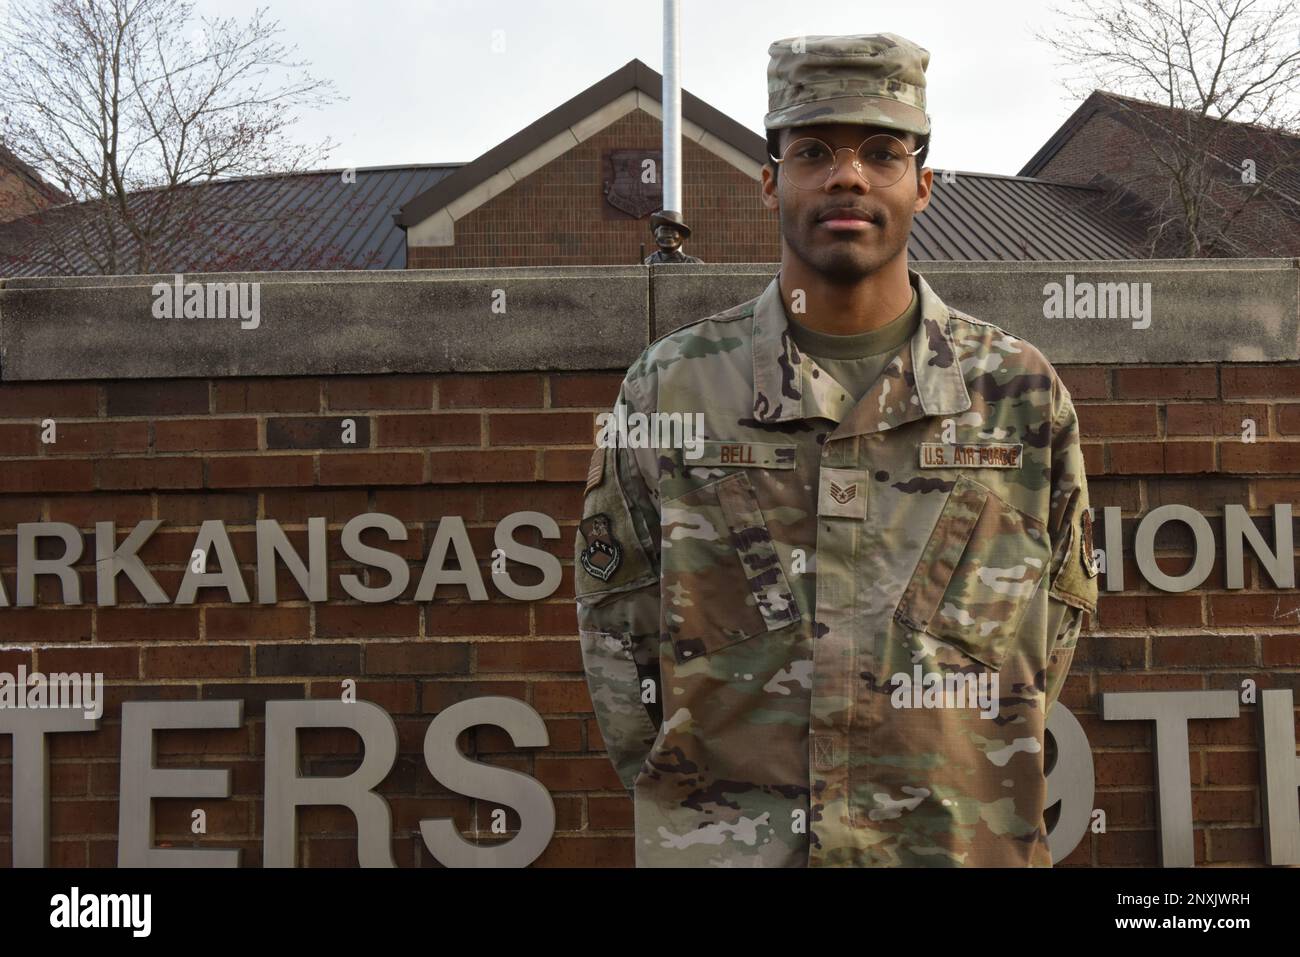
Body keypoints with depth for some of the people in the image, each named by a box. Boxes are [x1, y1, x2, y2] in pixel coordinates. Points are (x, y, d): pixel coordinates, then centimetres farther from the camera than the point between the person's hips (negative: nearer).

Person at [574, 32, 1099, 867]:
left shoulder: (1022, 392, -1)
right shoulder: (669, 386, -3)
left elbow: (1059, 606, 9)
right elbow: (614, 610, 4)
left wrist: (986, 786, 4)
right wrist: (677, 792, 1)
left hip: (962, 846, 1)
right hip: (719, 844, 0)